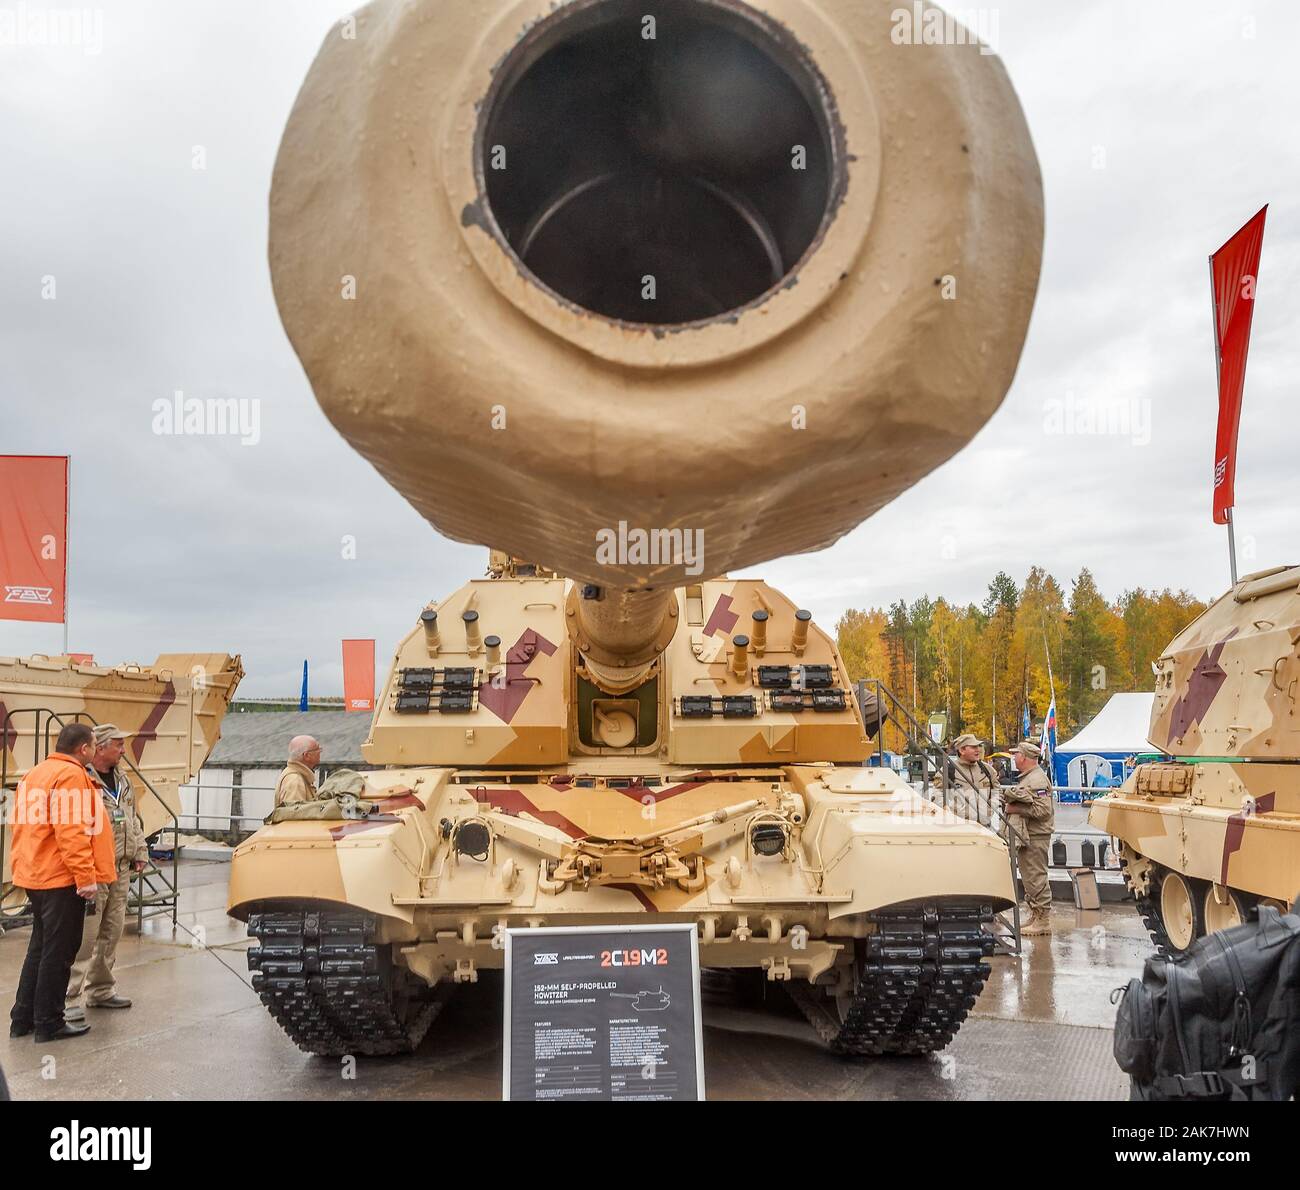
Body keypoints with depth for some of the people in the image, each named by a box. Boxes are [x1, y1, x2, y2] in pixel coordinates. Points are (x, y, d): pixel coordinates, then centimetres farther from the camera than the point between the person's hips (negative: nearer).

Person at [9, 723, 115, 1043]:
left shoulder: (34, 774, 14)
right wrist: (86, 877, -21)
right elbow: (72, 831, -23)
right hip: (62, 878, -10)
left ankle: (23, 1018, 26)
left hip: (35, 875, 10)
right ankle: (49, 1023, 9)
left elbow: (22, 827, 19)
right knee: (59, 952, 1)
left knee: (40, 947, 19)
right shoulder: (71, 775, -17)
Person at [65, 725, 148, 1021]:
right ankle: (67, 999, 2)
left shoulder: (122, 779, 14)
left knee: (111, 933, 15)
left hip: (121, 869, 8)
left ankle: (100, 990, 28)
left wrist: (140, 853, 18)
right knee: (83, 936, -7)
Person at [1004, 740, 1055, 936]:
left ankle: (1043, 921, -2)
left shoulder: (1037, 780, -16)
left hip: (1035, 837, -11)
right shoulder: (1025, 778, 18)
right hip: (1024, 836, 11)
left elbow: (1042, 810, -24)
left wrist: (1016, 809, -18)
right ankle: (1034, 916, 24)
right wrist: (1009, 801, 5)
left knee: (1036, 878, -6)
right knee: (1028, 878, 16)